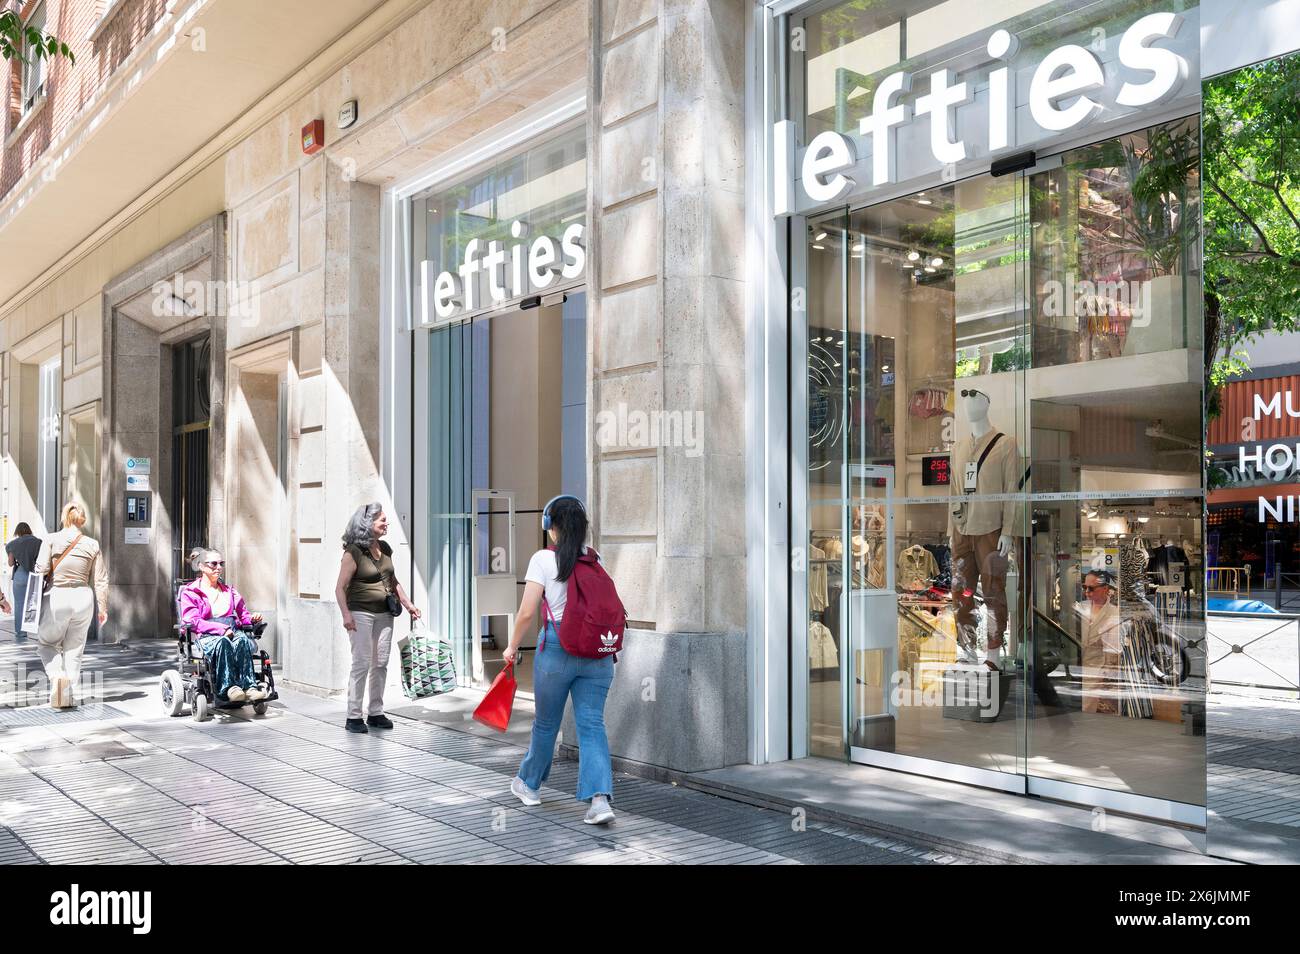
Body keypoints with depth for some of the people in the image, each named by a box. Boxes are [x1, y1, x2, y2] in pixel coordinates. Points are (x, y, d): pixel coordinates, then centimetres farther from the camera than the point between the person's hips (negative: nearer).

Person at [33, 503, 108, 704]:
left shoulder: (51, 540, -3)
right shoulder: (92, 544, 2)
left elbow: (41, 571, -10)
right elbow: (100, 580, 4)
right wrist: (103, 608, 10)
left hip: (57, 597, -2)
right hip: (83, 597, 2)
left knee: (46, 642, 17)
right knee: (74, 648, 13)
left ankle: (56, 675, -8)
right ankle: (71, 692, 14)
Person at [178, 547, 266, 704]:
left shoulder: (230, 591, 29)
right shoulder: (189, 592, 12)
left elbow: (243, 615, 29)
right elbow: (192, 621, -2)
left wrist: (252, 618, 2)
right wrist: (221, 629, -15)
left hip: (232, 634, 3)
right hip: (206, 637, -3)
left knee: (242, 639, -36)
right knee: (222, 642, -41)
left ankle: (249, 687, -49)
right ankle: (228, 687, -53)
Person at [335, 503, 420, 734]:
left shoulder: (385, 549, 11)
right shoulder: (353, 552, -10)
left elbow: (393, 582, 21)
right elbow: (340, 588, -12)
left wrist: (408, 605, 16)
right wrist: (346, 615, -21)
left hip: (384, 613, 7)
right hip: (361, 613, -7)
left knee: (380, 663, 8)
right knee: (362, 663, -7)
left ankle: (376, 713, 17)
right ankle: (353, 717, 0)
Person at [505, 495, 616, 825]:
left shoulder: (543, 559, -6)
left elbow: (527, 613, -8)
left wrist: (512, 647, 6)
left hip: (557, 647, -3)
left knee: (546, 722, 14)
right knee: (592, 724, 3)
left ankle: (528, 784, 35)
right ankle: (600, 798, -10)